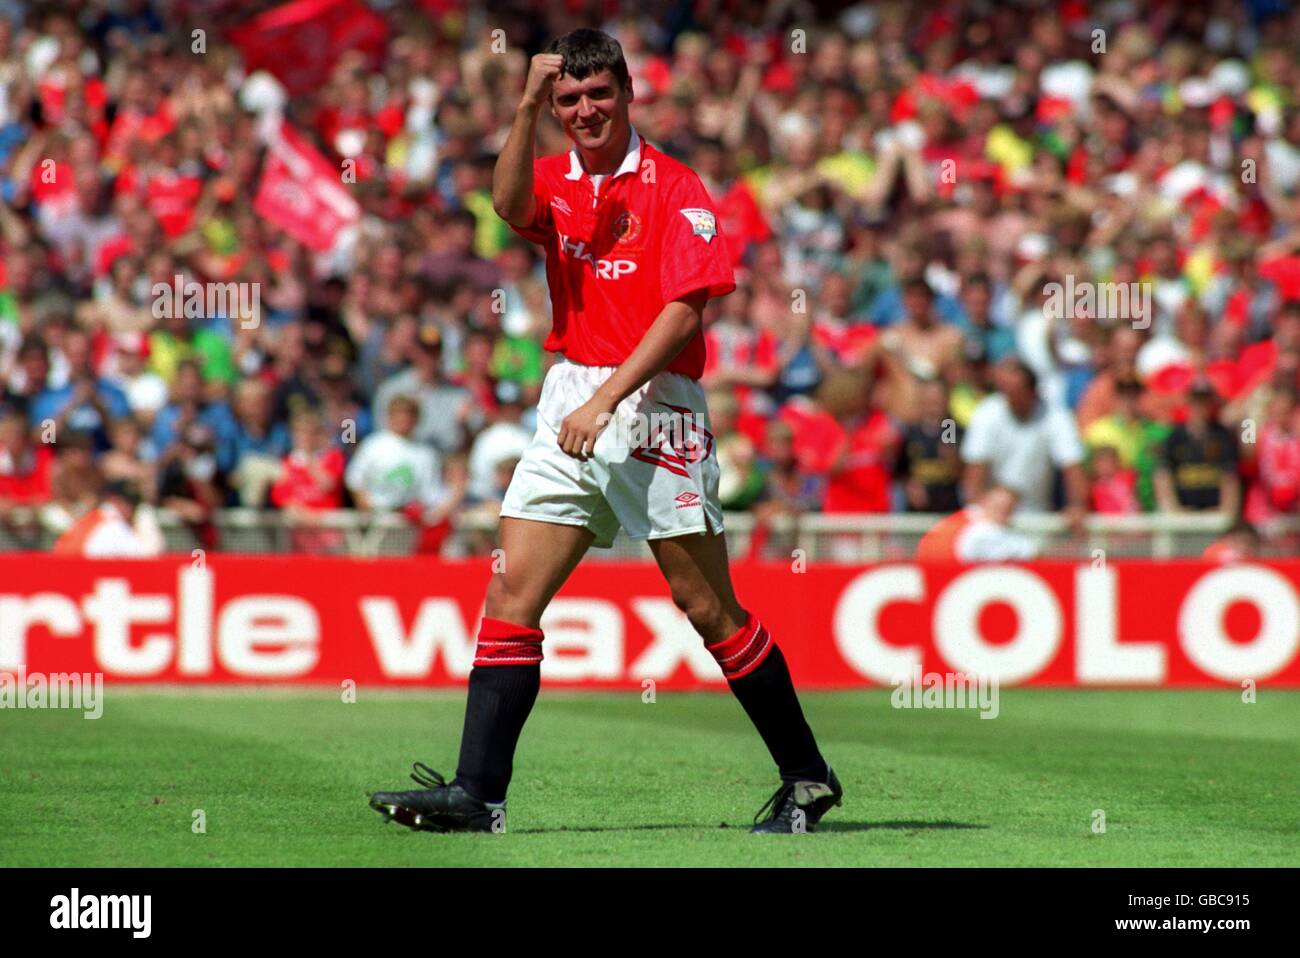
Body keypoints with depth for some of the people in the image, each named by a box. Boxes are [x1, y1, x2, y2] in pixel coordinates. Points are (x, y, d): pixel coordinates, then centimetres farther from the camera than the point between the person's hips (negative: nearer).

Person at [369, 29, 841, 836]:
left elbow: (685, 313, -12)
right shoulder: (556, 183, 12)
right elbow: (510, 205, -12)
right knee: (511, 596, -4)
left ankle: (807, 776, 9)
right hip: (569, 405, 5)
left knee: (708, 607, -2)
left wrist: (605, 401, -20)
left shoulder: (675, 189, -4)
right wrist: (527, 109, -26)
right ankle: (477, 792, -6)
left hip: (654, 409, -5)